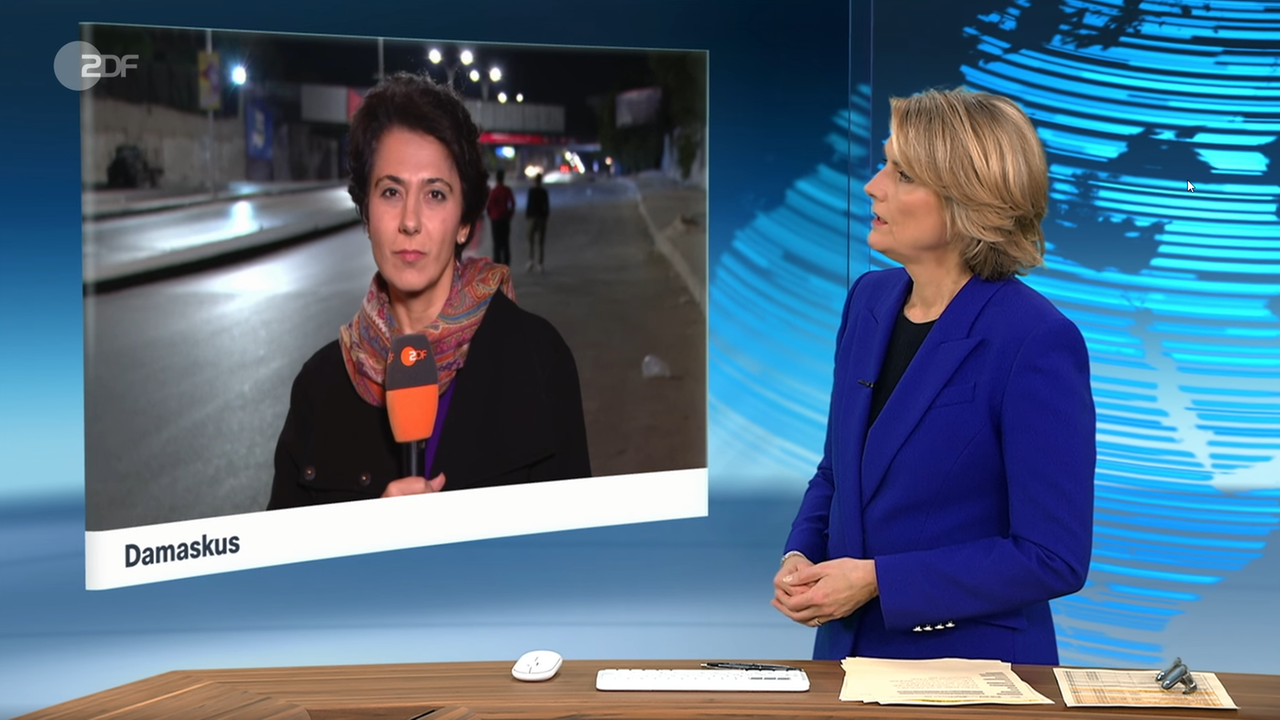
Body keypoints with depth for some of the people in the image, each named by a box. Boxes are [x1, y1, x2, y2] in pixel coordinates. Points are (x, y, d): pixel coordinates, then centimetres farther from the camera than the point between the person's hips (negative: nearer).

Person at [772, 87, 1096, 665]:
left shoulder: (1037, 343, -15)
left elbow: (1054, 558, -15)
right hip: (847, 651, 5)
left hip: (973, 664, -5)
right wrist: (800, 557, -2)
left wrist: (876, 580, -16)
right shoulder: (869, 299, 6)